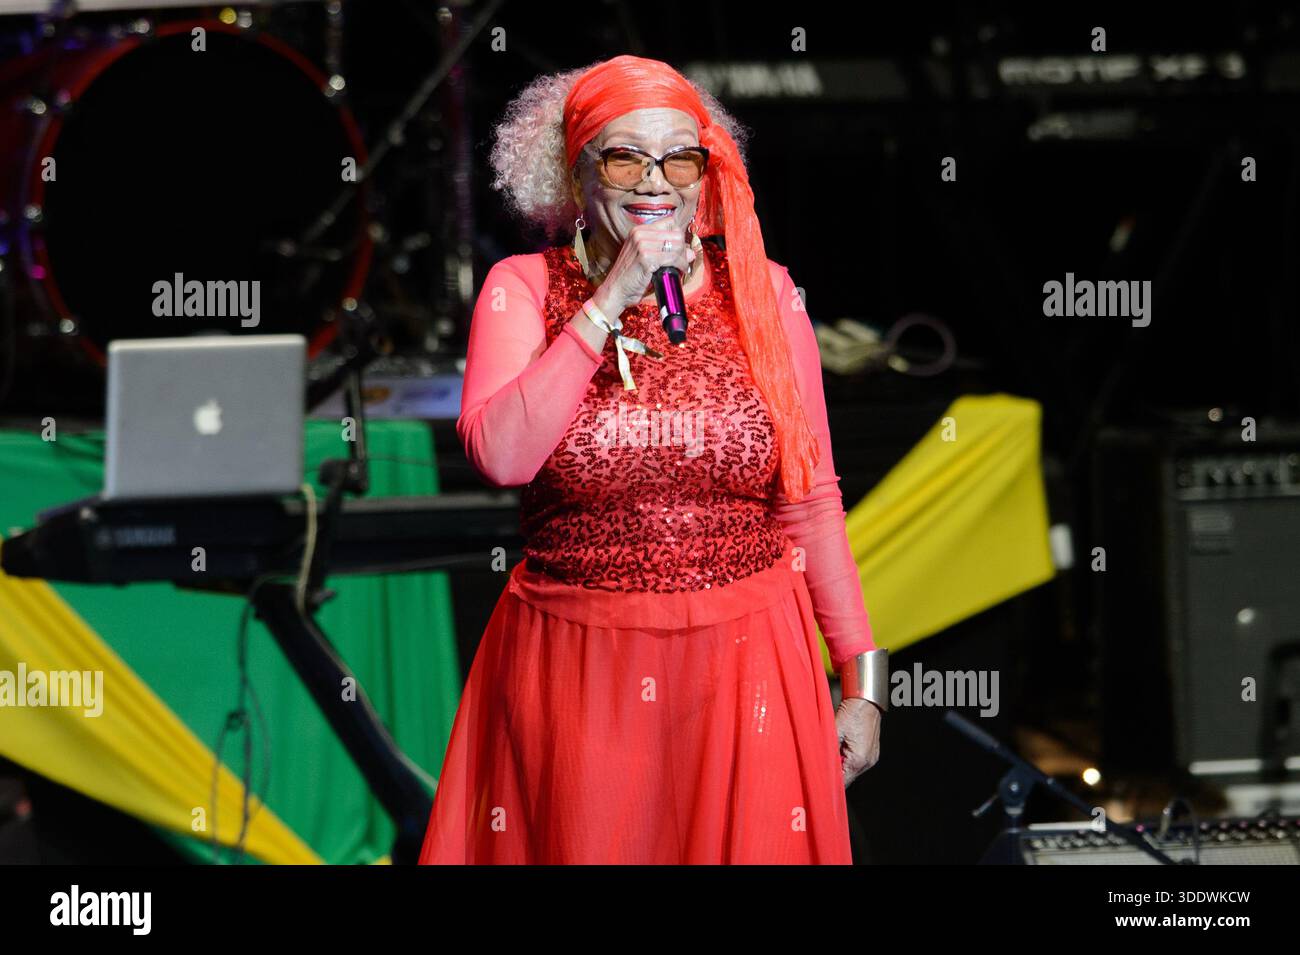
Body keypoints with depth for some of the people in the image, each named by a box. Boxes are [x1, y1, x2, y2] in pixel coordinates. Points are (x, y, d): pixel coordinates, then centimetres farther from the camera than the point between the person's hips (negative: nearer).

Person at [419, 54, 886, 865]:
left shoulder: (763, 295, 4)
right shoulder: (525, 288, 1)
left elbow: (811, 503, 5)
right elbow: (502, 455, -17)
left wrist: (863, 682, 2)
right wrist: (609, 304, -16)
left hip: (742, 670, 1)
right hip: (575, 673, -1)